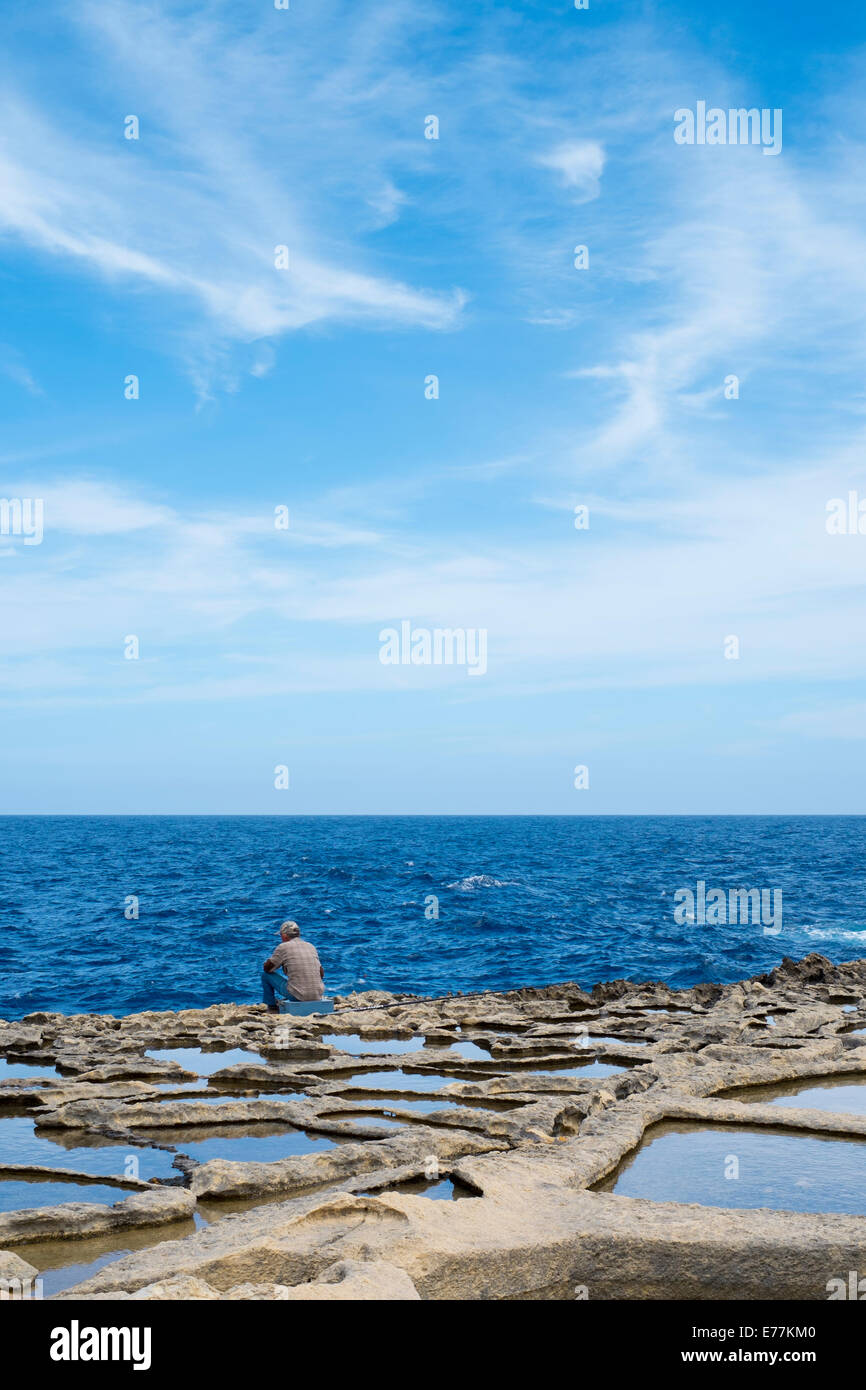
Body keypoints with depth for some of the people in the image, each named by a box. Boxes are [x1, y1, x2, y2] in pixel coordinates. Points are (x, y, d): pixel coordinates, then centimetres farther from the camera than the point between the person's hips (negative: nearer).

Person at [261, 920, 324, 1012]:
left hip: (297, 996, -6)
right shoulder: (311, 946, 13)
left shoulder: (284, 947, -3)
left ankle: (272, 1008, 22)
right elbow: (321, 974, 18)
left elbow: (267, 968, 7)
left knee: (266, 974, 14)